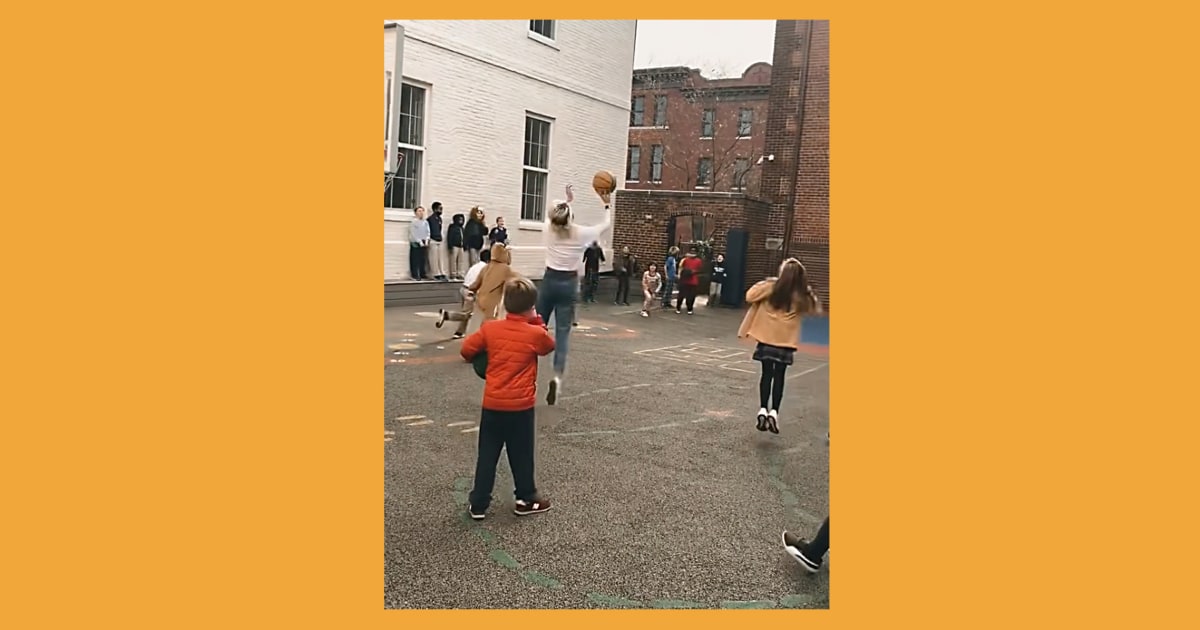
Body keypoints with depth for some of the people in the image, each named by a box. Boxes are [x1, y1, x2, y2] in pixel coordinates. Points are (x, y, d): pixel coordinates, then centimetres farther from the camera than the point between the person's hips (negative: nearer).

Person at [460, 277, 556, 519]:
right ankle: (526, 499, 25)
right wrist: (538, 323, 17)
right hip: (521, 406, -2)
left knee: (487, 454, 10)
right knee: (521, 454, 12)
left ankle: (478, 503, 16)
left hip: (492, 404, 2)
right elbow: (550, 345, 14)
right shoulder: (536, 334, -7)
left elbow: (466, 349, 5)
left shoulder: (490, 328, -2)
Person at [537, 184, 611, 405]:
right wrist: (606, 205, 23)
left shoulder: (549, 230, -4)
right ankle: (557, 377, -18)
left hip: (549, 281, 2)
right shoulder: (581, 233, -9)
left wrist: (568, 200, 34)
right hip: (568, 284, -2)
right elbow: (605, 225, 9)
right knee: (562, 333, -4)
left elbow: (550, 215, 22)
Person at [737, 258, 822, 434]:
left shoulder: (771, 286, -10)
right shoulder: (802, 295, -4)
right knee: (779, 376, 7)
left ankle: (763, 409, 2)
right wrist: (808, 291, 10)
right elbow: (815, 308, 12)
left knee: (767, 374, 7)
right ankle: (774, 411, 1)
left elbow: (750, 296, -7)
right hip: (786, 340, 0)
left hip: (767, 338, 0)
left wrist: (763, 283, 6)